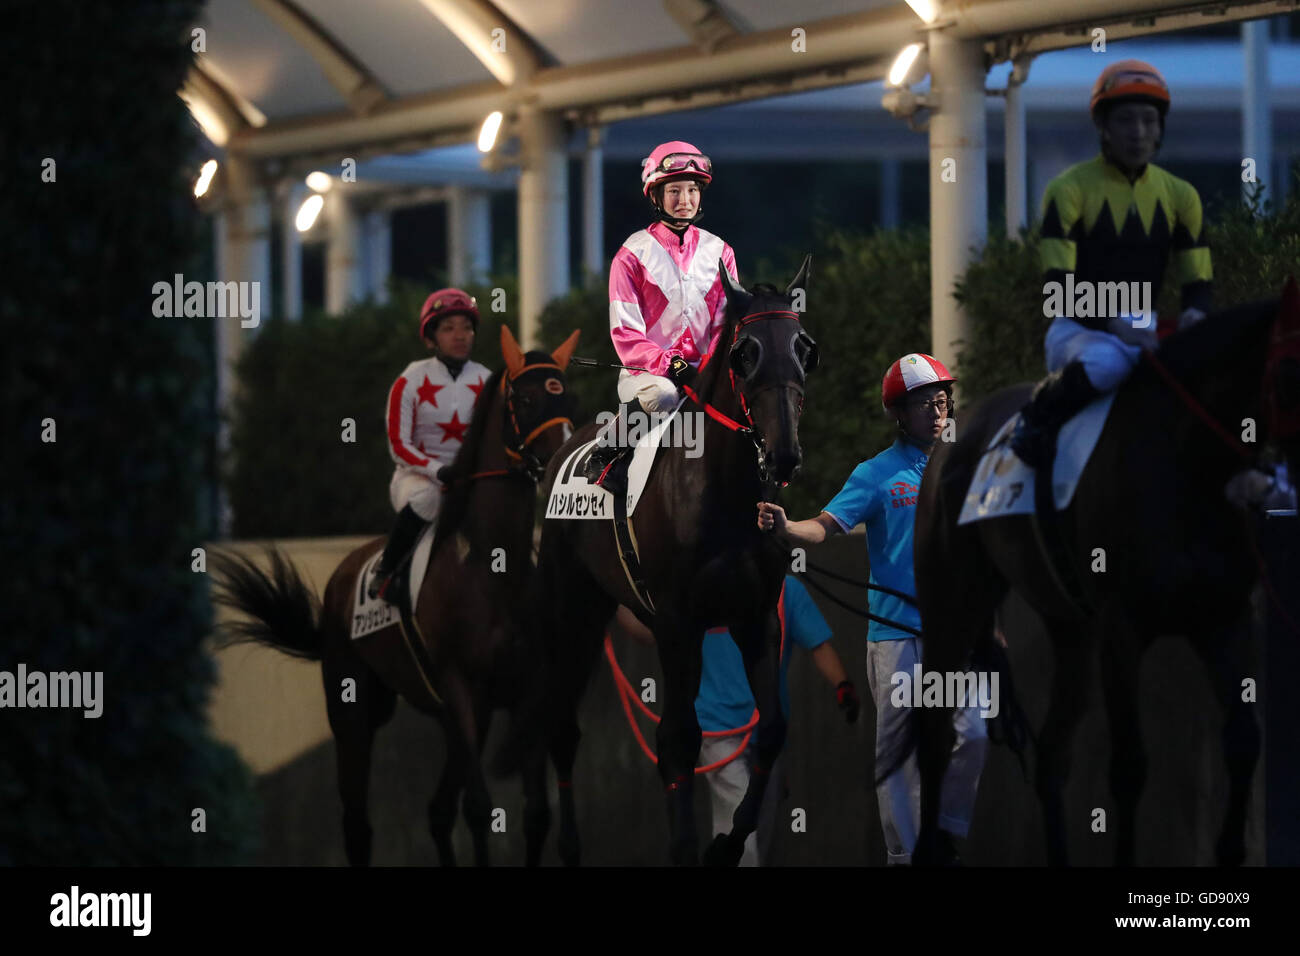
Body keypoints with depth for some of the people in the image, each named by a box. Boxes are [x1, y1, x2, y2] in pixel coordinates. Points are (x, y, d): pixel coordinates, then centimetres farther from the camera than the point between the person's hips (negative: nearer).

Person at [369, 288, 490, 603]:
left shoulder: (487, 383, 4)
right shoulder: (411, 383, -5)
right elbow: (399, 446, -7)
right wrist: (439, 472, -23)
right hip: (417, 474, -4)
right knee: (426, 496, -38)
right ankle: (385, 571, -19)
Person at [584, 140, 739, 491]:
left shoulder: (719, 252, 12)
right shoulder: (633, 254, 0)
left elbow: (726, 323, 10)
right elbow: (625, 331, -5)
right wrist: (667, 365, -21)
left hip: (701, 373, 4)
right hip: (645, 371, -4)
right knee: (663, 395, -37)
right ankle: (605, 450, -12)